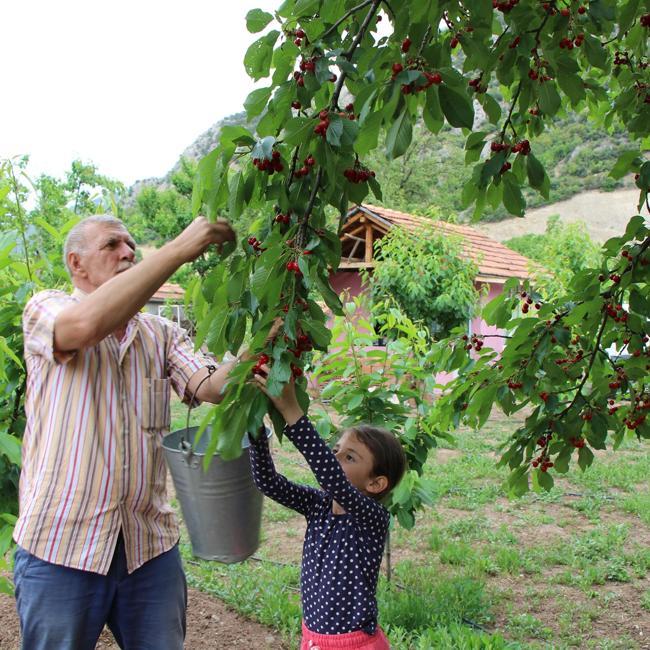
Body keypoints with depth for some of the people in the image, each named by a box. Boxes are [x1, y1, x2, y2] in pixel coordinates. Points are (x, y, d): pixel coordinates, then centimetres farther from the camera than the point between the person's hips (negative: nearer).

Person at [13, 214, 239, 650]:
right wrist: (179, 249, -26)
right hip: (61, 546, -4)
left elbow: (210, 386, -6)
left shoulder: (162, 334, 11)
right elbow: (88, 323, -26)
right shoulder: (44, 311, -2)